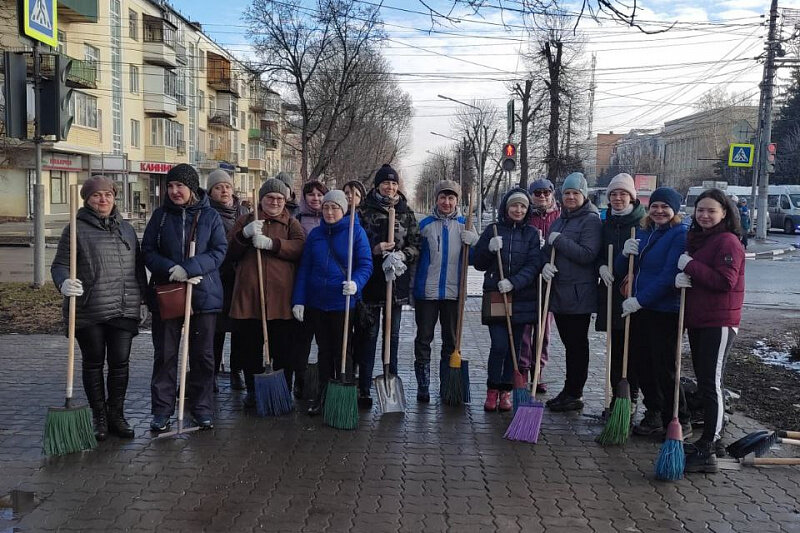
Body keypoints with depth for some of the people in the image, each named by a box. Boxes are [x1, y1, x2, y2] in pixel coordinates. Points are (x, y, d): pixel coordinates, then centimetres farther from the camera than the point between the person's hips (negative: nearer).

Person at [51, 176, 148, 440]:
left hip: (124, 310, 4)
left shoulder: (127, 229, 15)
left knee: (120, 363, 6)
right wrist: (64, 282, -25)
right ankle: (99, 418, 20)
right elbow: (60, 264, -4)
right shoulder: (76, 229, 0)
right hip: (89, 311, -3)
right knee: (93, 364, 8)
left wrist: (143, 300, 16)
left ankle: (116, 416, 20)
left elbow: (138, 267, 19)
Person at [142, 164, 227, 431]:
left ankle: (203, 409, 19)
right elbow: (148, 251, 1)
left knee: (203, 355, 7)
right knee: (164, 355, 5)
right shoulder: (160, 215, 5)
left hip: (203, 295, -1)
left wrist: (189, 268, -19)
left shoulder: (210, 216, 1)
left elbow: (219, 251, -6)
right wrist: (171, 269, -16)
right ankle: (162, 410, 15)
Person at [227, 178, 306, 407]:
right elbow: (230, 252, 5)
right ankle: (253, 391, 21)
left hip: (281, 297, -1)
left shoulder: (291, 224, 13)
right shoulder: (245, 221, 16)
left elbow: (300, 248, -8)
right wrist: (245, 234, -13)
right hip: (249, 294, 1)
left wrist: (271, 243, -20)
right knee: (251, 347, 7)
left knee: (283, 349, 2)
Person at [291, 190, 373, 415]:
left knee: (342, 351, 5)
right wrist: (298, 300, 1)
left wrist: (356, 283, -28)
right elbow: (304, 268, 7)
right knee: (323, 350, 14)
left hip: (342, 302, -4)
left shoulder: (356, 231, -5)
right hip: (316, 302, 4)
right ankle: (322, 395, 25)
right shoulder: (315, 234, 7)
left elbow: (365, 265, -8)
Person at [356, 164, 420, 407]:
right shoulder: (365, 211, 1)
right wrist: (374, 250, -15)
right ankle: (364, 389, 5)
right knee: (369, 334, 0)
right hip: (371, 280, -3)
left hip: (397, 280, 3)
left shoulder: (406, 213, 8)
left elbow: (416, 245, 5)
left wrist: (402, 255, -14)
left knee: (393, 334, 11)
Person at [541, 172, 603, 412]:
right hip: (558, 292, 8)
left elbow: (588, 254, -18)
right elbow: (546, 251, 18)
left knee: (577, 344, -1)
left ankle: (573, 394, 5)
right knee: (569, 344, 14)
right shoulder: (559, 221, 17)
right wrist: (544, 265, -5)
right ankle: (571, 391, 23)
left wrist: (559, 240, -15)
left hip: (579, 294, -8)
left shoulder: (591, 220, -7)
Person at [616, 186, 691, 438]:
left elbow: (669, 276, -18)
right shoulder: (642, 233, 13)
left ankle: (680, 422, 13)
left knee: (665, 369, -1)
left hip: (665, 312, -7)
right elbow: (621, 272, 14)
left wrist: (640, 300, -19)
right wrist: (625, 254, -7)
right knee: (641, 364, 12)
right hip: (638, 311, 7)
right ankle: (654, 415, 28)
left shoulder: (680, 235, -9)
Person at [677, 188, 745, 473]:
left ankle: (707, 452, -8)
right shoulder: (696, 238, 15)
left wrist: (690, 266, -17)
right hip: (697, 320, 9)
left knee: (711, 384, -10)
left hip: (719, 323, -9)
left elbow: (725, 281, -21)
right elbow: (686, 272, 17)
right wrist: (681, 278, -6)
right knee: (704, 382, 15)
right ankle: (710, 439, 27)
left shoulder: (728, 241, -12)